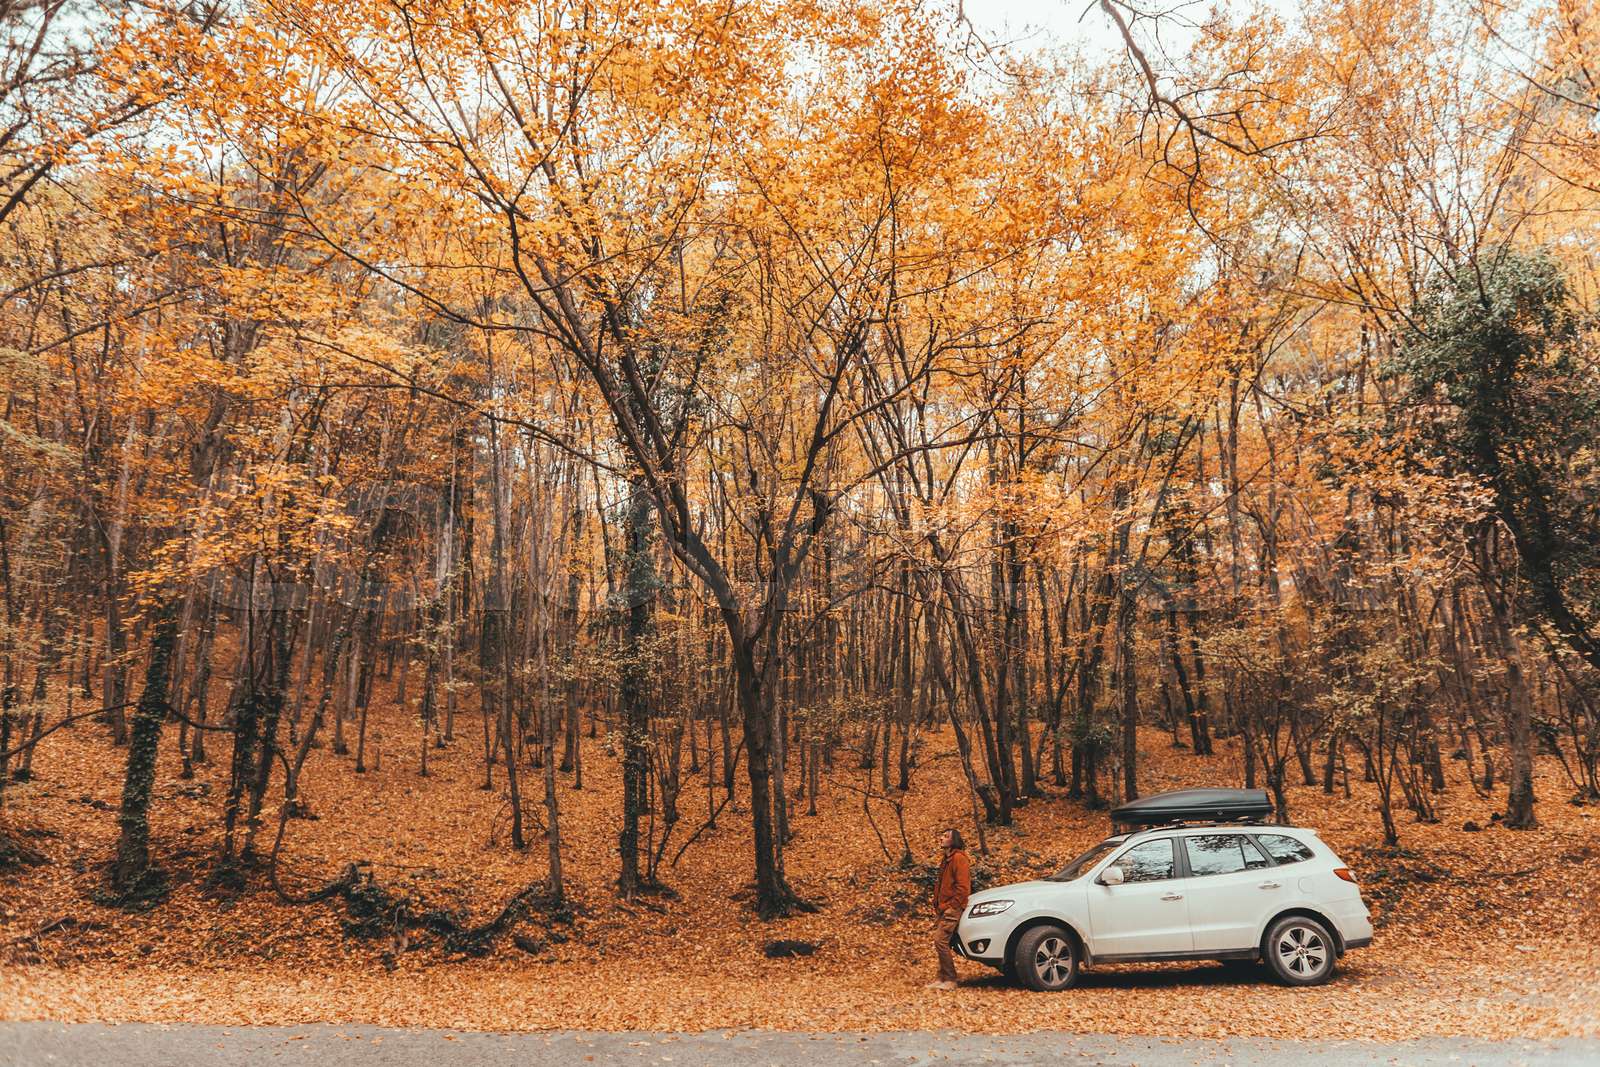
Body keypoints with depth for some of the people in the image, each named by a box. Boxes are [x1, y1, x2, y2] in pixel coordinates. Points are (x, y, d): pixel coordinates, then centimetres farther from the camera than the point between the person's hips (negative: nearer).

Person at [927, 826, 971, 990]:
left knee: (940, 941, -14)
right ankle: (942, 978, 15)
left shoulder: (959, 858, -12)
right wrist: (937, 905, 17)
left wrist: (951, 907, -17)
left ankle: (950, 980, -8)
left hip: (952, 909, -10)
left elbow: (963, 887, -18)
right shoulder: (946, 860, 20)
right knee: (940, 942, 9)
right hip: (943, 909, 10)